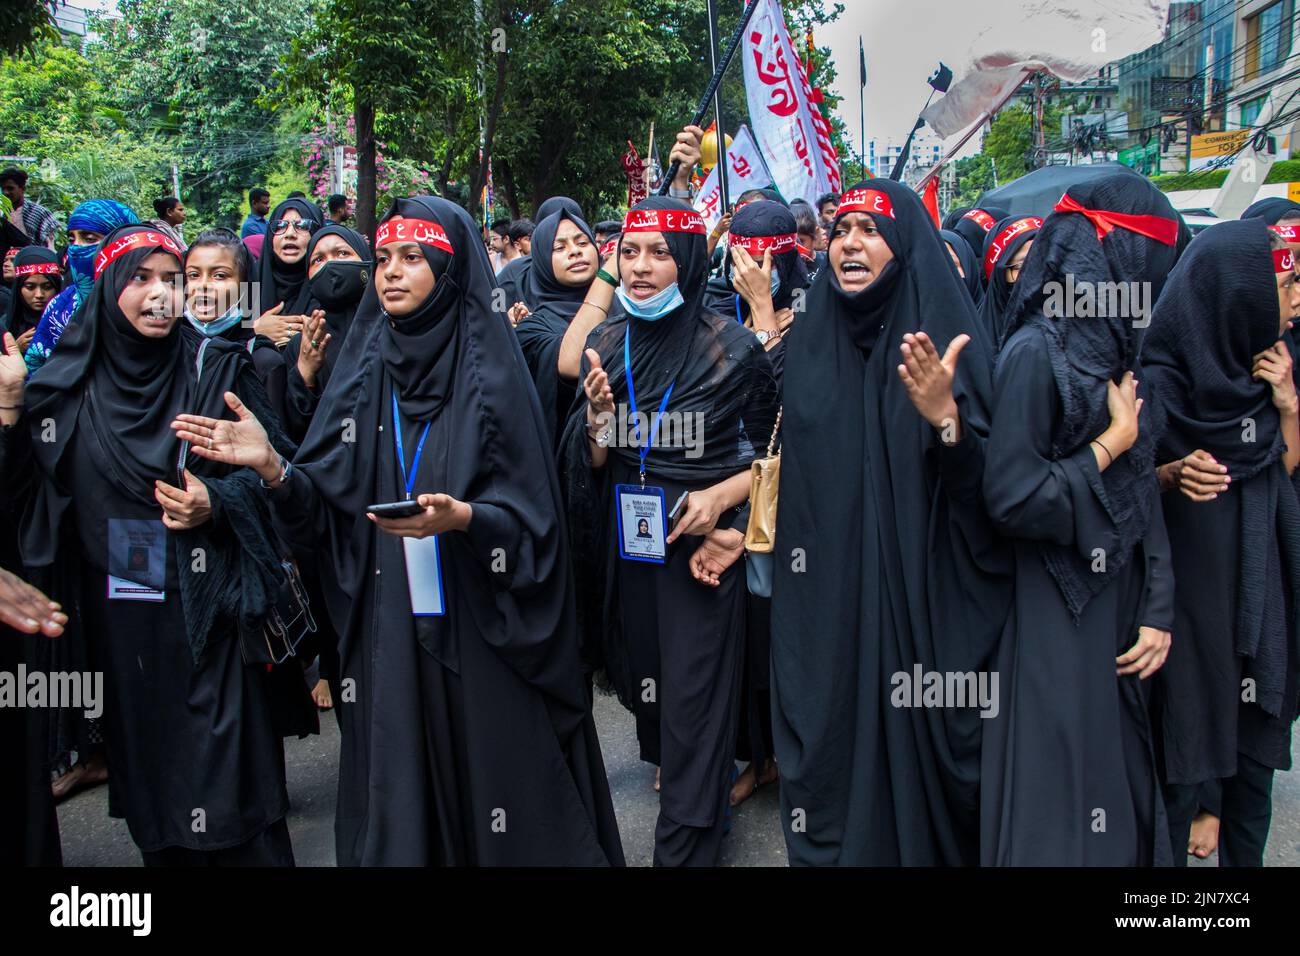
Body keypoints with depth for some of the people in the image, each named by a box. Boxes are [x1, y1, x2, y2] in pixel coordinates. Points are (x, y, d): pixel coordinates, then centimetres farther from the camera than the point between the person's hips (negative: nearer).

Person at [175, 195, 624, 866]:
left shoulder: (490, 369, -5)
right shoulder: (364, 369, 8)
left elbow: (528, 514, -11)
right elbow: (327, 506, 3)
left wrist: (461, 518, -28)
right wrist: (272, 466, -14)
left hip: (479, 625, -3)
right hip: (388, 630, 4)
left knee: (488, 779, 5)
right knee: (397, 793, 11)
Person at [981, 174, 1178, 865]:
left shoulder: (1120, 350, 9)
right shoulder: (1035, 352, -16)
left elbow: (1144, 493, 8)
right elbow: (1011, 499, -22)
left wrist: (1158, 612, 2)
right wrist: (1111, 444, -13)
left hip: (1118, 611, 8)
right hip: (1054, 625, -7)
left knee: (1121, 783, 17)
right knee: (1057, 803, 3)